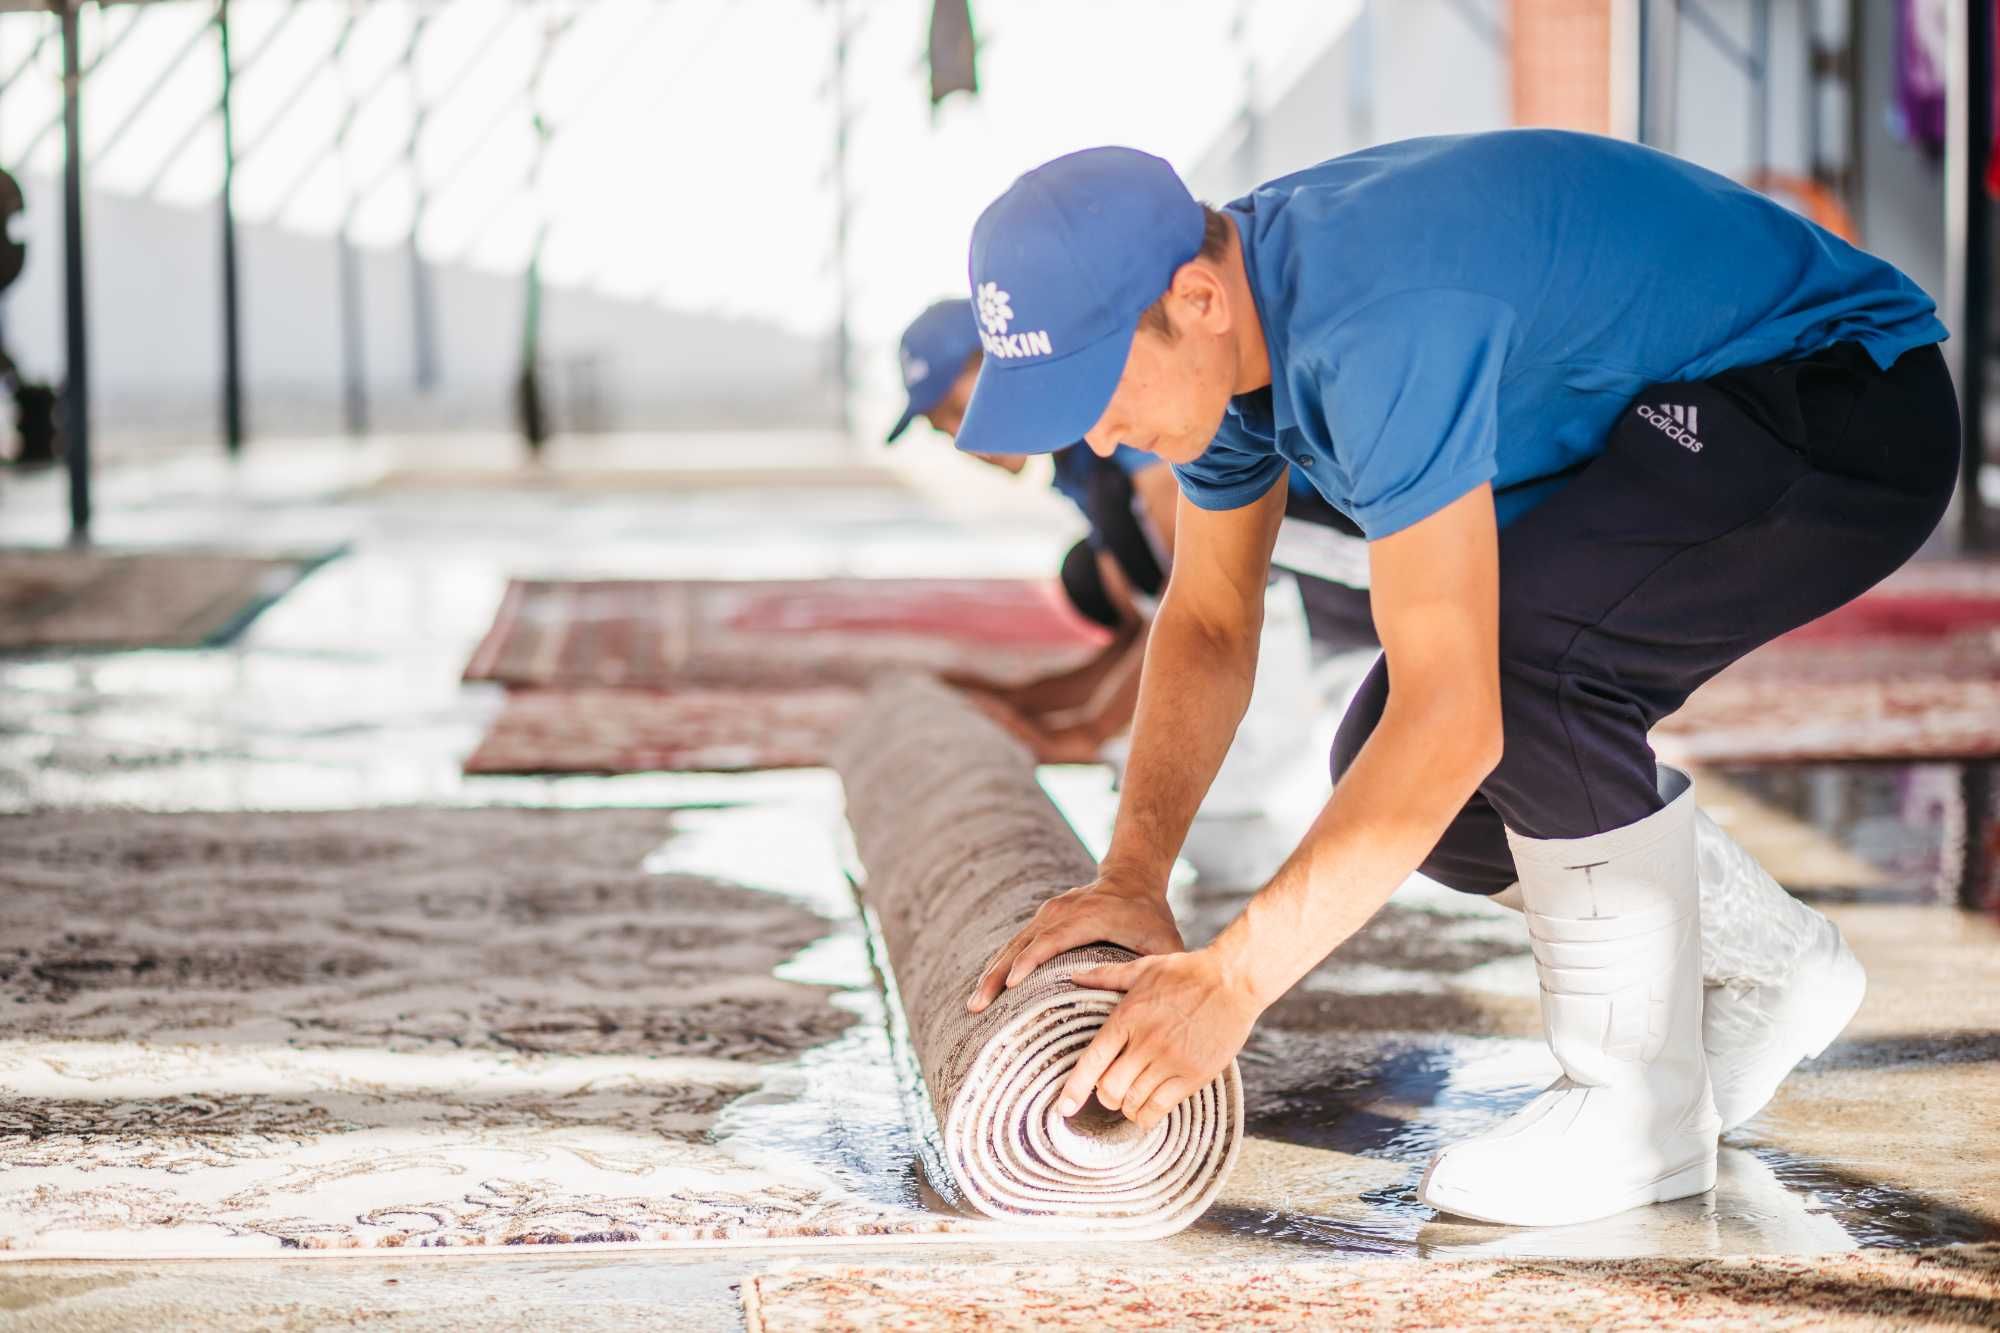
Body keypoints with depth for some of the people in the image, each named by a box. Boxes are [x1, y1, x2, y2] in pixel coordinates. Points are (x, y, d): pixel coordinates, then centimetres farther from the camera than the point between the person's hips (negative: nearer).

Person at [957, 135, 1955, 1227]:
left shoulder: (1379, 326, -35)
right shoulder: (1219, 322, -6)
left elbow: (1451, 719, -37)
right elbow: (1207, 619, 8)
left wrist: (1233, 977, -33)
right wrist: (1130, 875, -5)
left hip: (1848, 410, -9)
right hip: (1664, 435, 9)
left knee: (1512, 644, -32)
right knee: (1385, 769, 0)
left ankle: (1642, 1106, -13)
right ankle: (1767, 964, 18)